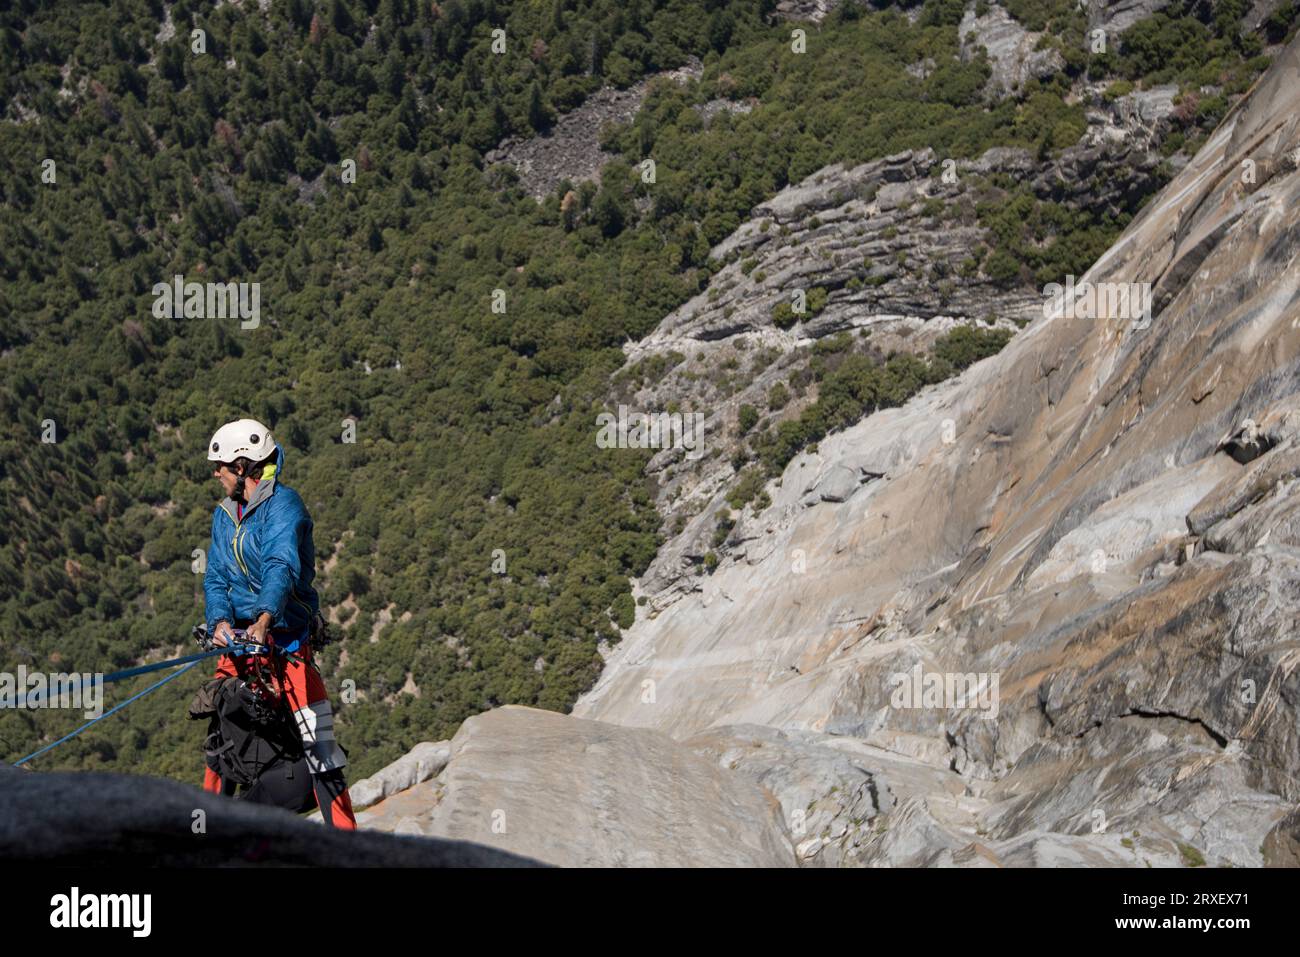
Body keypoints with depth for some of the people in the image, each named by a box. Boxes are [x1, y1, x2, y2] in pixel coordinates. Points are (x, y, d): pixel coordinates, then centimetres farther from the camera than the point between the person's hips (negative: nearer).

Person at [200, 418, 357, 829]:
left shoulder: (282, 503, -10)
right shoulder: (224, 515, 13)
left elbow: (282, 565, -26)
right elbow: (215, 578, 7)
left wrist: (265, 617, -42)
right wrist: (219, 621, -15)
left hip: (285, 636, -7)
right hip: (237, 638, 7)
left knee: (318, 746, -11)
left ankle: (344, 834, -8)